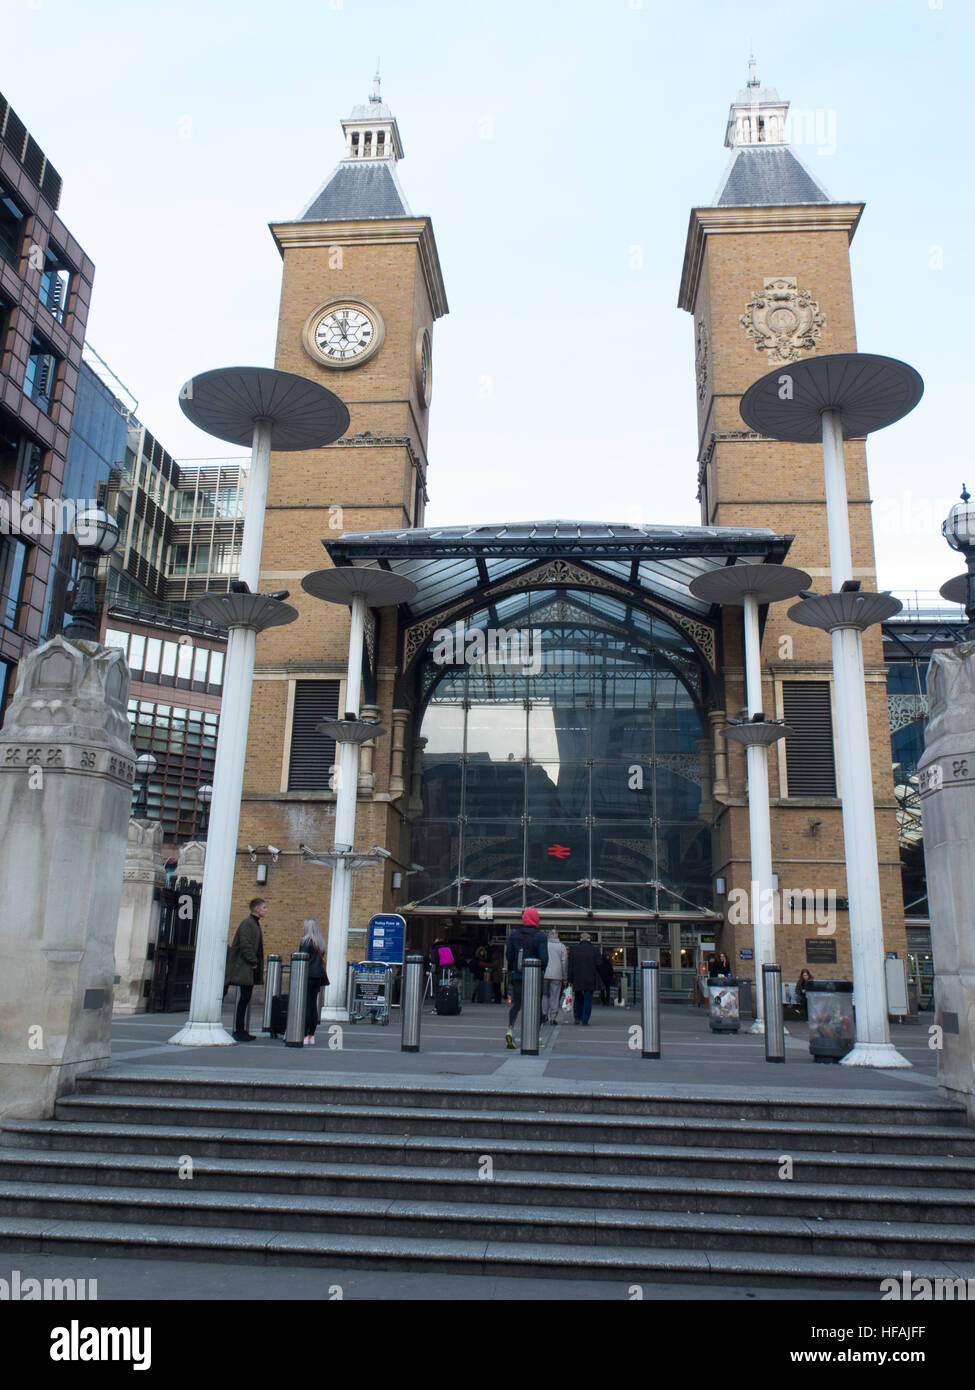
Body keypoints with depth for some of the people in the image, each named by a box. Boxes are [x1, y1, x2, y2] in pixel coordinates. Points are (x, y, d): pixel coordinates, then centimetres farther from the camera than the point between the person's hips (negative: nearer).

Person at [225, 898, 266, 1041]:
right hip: (243, 969, -10)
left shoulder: (255, 924, 18)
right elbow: (245, 945, -21)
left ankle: (242, 1031, 16)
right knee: (243, 1000, -7)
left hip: (250, 971, 10)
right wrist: (253, 962, -15)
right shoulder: (247, 923, -12)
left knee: (246, 1000, 11)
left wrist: (259, 966, 18)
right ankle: (238, 1032, -3)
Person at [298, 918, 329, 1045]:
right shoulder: (320, 943, 13)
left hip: (308, 976, -7)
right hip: (318, 976, 7)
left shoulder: (306, 941, -9)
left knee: (305, 1006, -5)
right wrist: (321, 976, 16)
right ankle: (311, 1035, 13)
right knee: (313, 1006, 10)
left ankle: (305, 1036, -6)